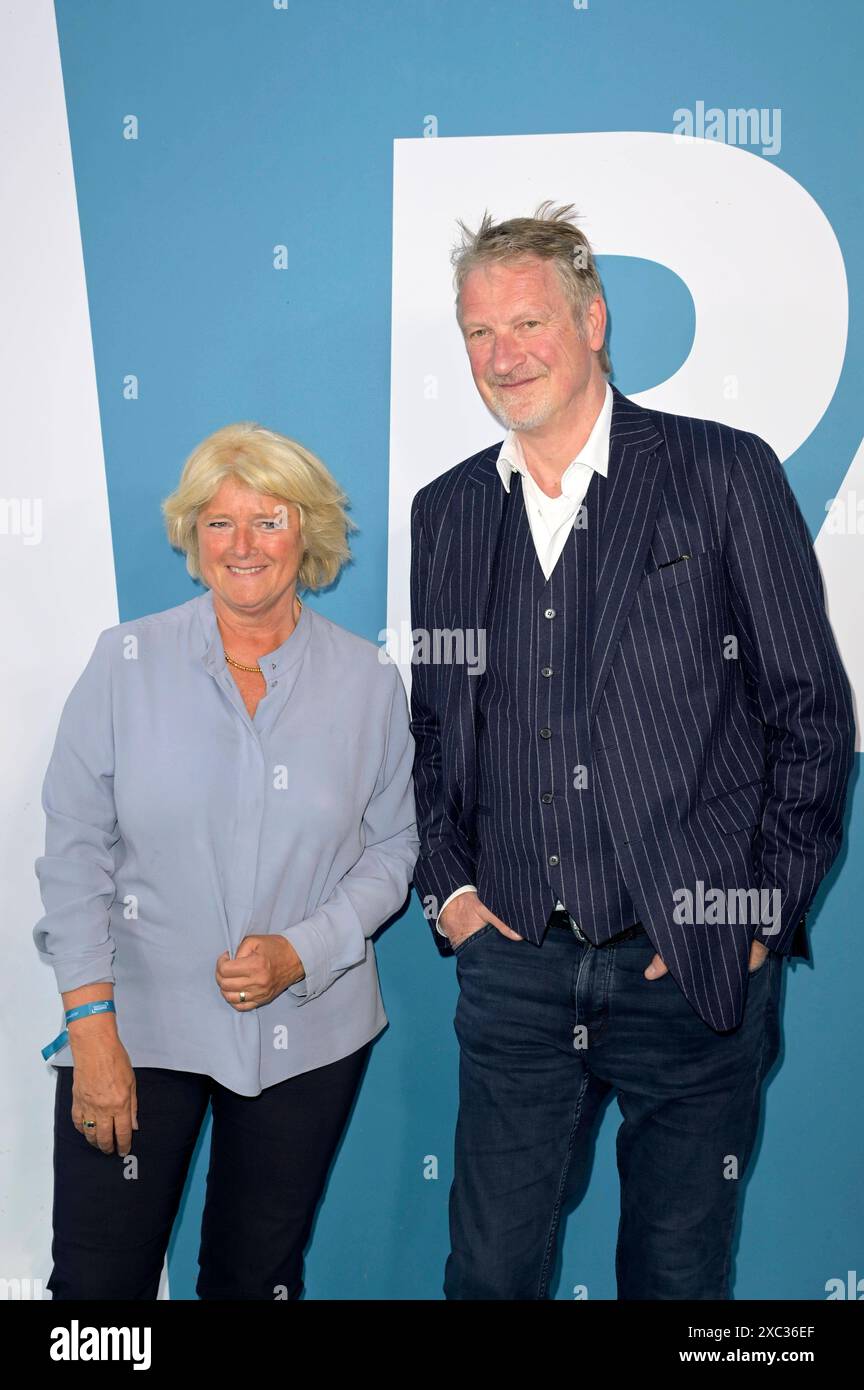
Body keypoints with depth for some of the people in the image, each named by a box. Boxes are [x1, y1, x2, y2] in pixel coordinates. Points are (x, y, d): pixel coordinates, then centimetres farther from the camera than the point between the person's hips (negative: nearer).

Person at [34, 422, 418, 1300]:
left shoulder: (368, 681, 0)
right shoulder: (126, 661, -4)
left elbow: (391, 849, 5)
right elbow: (75, 848, -3)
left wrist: (301, 953, -11)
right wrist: (90, 1023, -8)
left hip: (307, 1035, 1)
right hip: (138, 1022, -1)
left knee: (256, 1277, 15)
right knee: (99, 1279, 4)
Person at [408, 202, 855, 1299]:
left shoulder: (726, 473, -2)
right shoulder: (446, 510, 10)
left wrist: (763, 916, -5)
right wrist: (445, 885, 5)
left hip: (694, 964, -2)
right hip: (513, 963, 3)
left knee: (678, 1272, 13)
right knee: (490, 1267, 11)